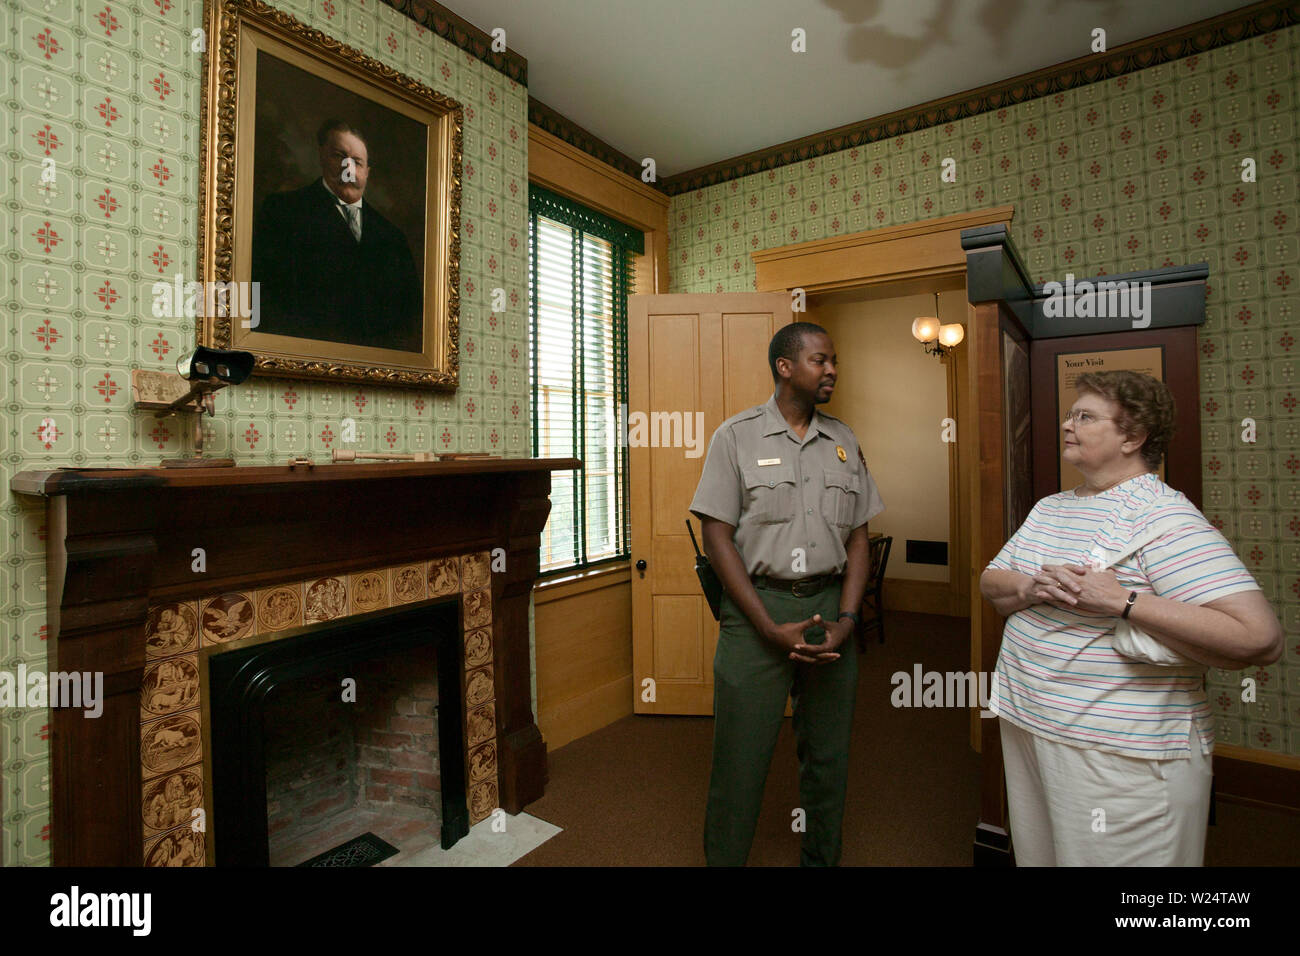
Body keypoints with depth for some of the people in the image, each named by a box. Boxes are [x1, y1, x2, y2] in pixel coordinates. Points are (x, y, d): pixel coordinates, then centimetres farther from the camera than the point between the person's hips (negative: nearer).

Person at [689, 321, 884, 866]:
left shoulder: (844, 441, 10)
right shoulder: (737, 436, -2)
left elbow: (858, 536, 11)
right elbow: (718, 537, -7)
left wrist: (847, 619, -4)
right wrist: (772, 629, -13)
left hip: (829, 606, 4)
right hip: (757, 608, -4)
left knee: (828, 757, 15)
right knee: (740, 761, 3)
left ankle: (821, 859, 37)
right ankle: (723, 859, 26)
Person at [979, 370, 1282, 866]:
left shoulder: (1161, 516, -15)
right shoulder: (1049, 507, 10)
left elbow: (1260, 638, -23)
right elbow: (990, 582, 8)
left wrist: (1120, 601, -26)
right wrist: (1030, 589, -13)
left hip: (1122, 757, -7)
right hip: (1026, 727, 7)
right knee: (1036, 855, 21)